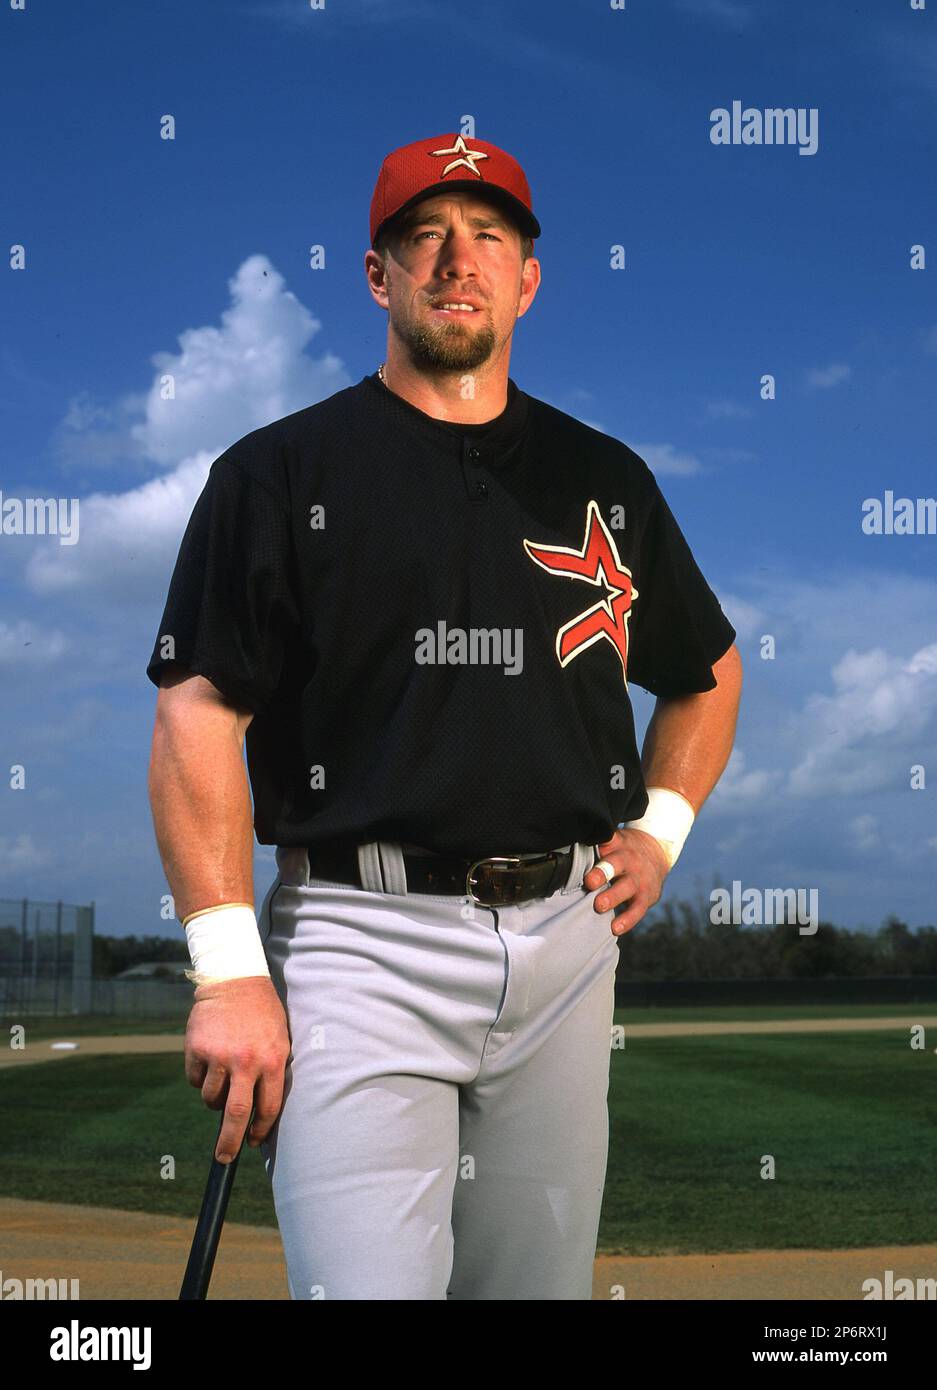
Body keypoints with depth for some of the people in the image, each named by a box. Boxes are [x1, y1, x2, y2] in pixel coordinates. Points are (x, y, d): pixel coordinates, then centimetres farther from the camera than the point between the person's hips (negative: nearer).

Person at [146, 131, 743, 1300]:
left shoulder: (605, 478, 13)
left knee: (542, 1280, 14)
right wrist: (229, 972, -14)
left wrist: (659, 829, 10)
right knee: (366, 1282, -12)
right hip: (362, 939, -4)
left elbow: (709, 672, 26)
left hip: (566, 936, 4)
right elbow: (199, 716, -6)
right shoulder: (280, 471, 0)